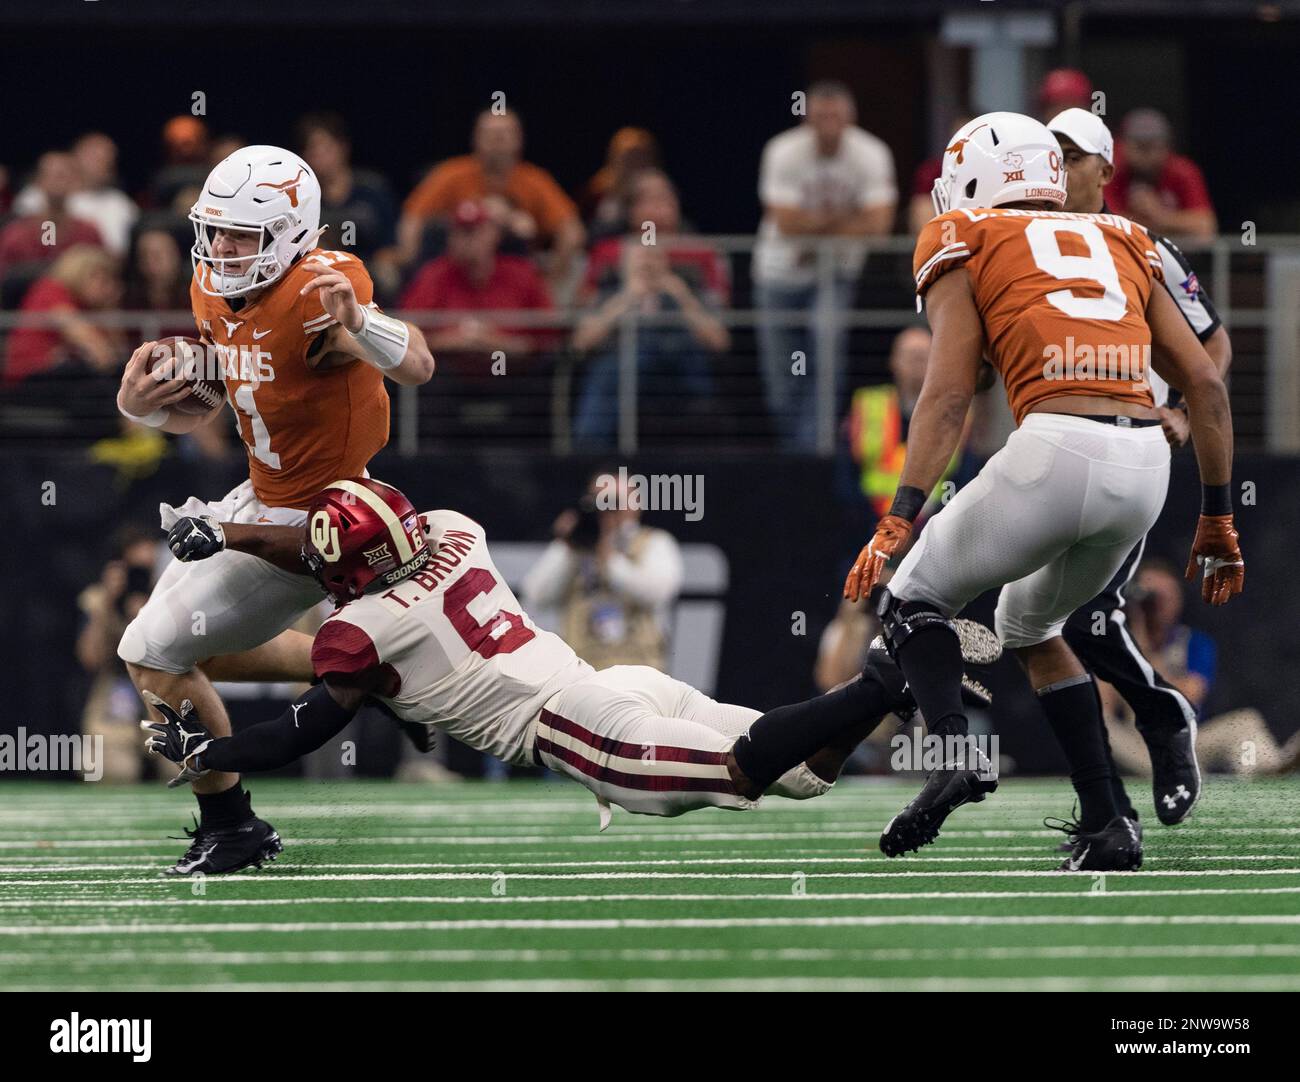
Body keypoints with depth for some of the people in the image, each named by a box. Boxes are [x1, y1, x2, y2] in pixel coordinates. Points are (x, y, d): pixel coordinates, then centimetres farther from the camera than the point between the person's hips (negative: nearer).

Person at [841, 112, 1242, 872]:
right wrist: (1218, 518, 24)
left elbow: (950, 391, -1)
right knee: (1031, 623, 29)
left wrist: (899, 519, -6)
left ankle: (954, 749, -12)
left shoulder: (966, 246, 13)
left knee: (915, 599, 16)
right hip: (1147, 465, 5)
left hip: (1057, 447, -5)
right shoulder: (1122, 246, 26)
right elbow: (1205, 384, 19)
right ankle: (1107, 825, 16)